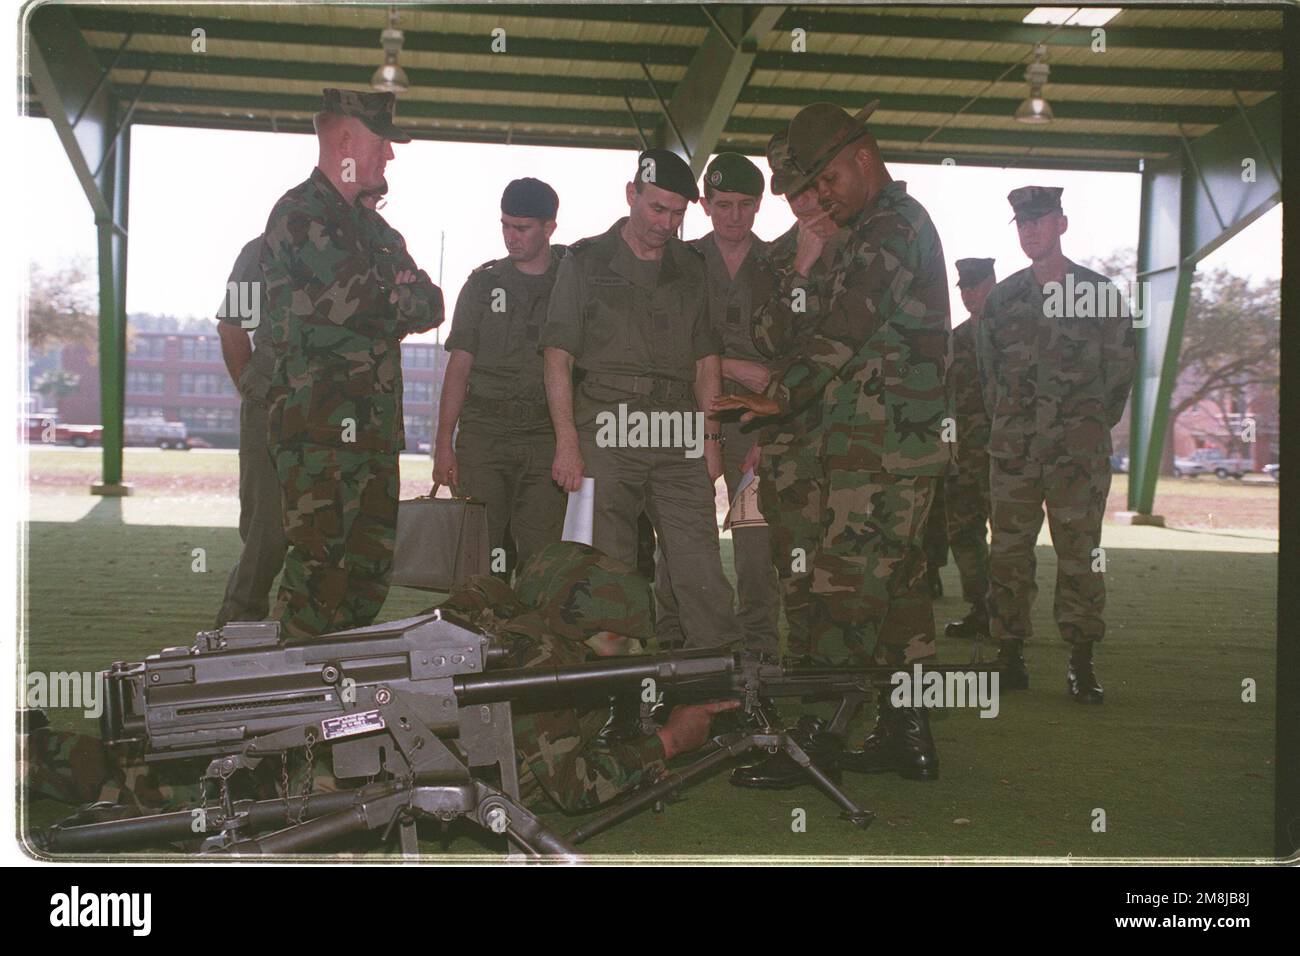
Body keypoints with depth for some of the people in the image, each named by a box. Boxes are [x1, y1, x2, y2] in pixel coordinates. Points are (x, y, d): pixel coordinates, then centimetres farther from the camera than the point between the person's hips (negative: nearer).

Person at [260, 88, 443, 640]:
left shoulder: (370, 224, 22)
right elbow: (361, 304, -17)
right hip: (319, 427, -9)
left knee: (370, 571, 10)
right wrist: (401, 298, 2)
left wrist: (380, 302, -5)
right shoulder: (300, 216, -6)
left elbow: (431, 306, 14)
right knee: (320, 568, -9)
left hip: (374, 424, 9)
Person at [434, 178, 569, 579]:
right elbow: (459, 366, 10)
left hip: (548, 436, -1)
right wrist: (443, 442, 1)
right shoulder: (484, 283, 13)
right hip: (484, 432, 1)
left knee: (541, 555, -7)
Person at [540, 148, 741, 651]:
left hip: (680, 440, 2)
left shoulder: (691, 268, 17)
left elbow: (706, 360, 18)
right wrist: (567, 442, -7)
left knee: (702, 575, -2)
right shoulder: (586, 261, 7)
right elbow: (558, 357, 2)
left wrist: (711, 438, 8)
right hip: (607, 437, -2)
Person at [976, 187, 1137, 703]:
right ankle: (1010, 655, 12)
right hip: (1013, 447, 3)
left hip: (1080, 447, -2)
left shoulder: (1099, 293, 4)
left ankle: (1082, 663, 3)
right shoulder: (1002, 298, 11)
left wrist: (1097, 422, 7)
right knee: (1009, 553, 3)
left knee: (1080, 554, -3)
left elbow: (1124, 363, 8)